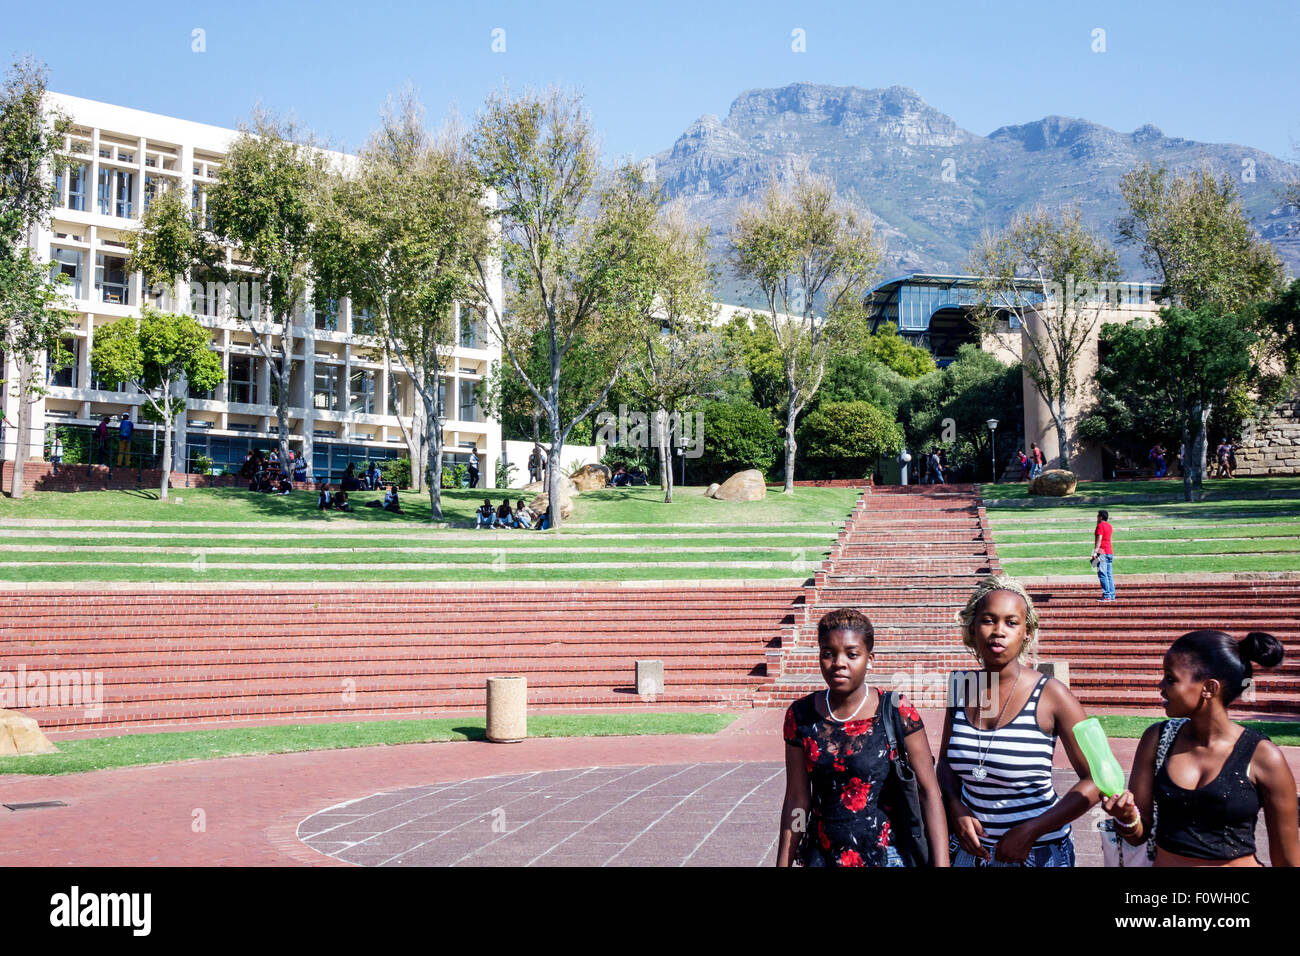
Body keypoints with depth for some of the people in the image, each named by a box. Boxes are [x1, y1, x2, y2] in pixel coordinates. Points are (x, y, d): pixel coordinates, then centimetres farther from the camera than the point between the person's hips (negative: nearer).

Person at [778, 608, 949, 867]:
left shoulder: (897, 712, -11)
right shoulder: (800, 716, -4)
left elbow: (929, 791, -12)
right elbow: (797, 799, 1)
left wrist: (941, 863, -18)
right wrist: (783, 863, 1)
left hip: (886, 855, -2)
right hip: (822, 856, 2)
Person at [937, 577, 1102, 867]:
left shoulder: (1050, 695, -14)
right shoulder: (961, 686, -3)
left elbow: (1095, 779, -12)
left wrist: (1030, 831, -17)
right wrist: (956, 808, -8)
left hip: (1037, 851, -4)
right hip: (971, 847, 4)